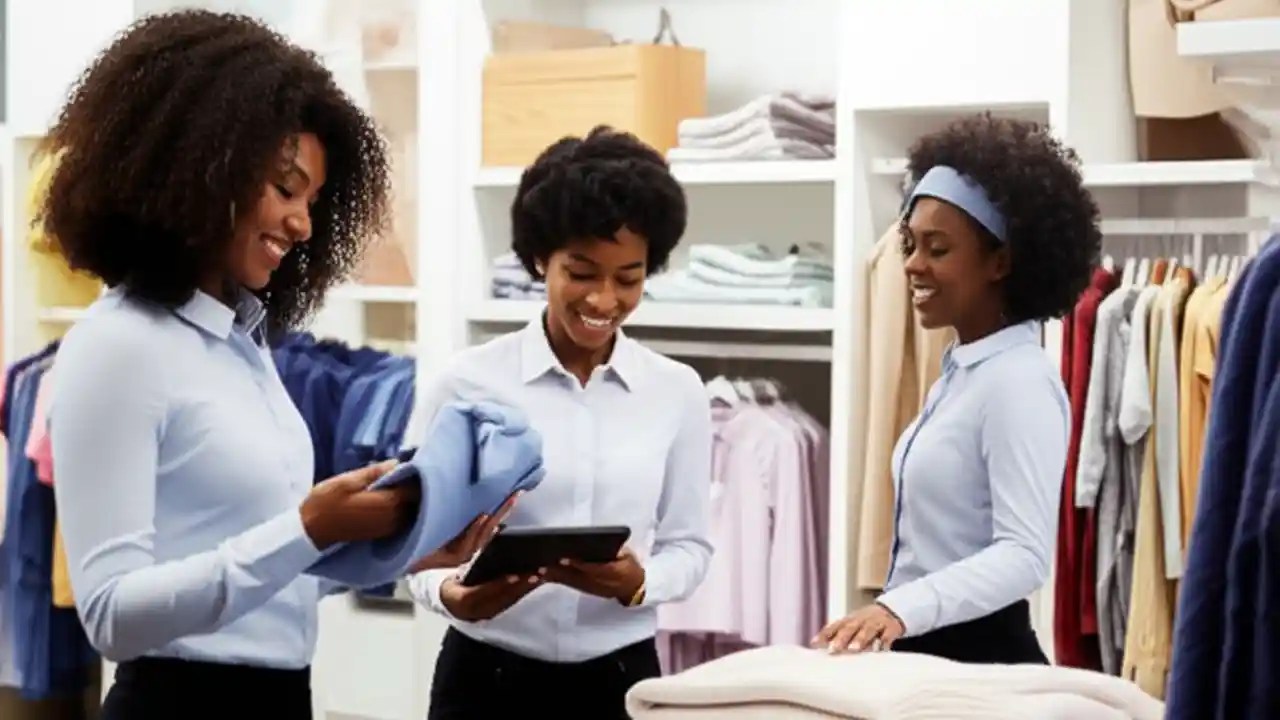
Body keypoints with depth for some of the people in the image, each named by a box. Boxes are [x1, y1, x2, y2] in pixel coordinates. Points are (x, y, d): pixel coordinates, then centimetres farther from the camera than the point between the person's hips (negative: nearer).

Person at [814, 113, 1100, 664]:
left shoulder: (1018, 381, -16)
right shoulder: (963, 370, 13)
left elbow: (1025, 555, -26)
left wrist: (902, 607, -37)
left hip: (975, 659, -9)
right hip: (923, 651, 9)